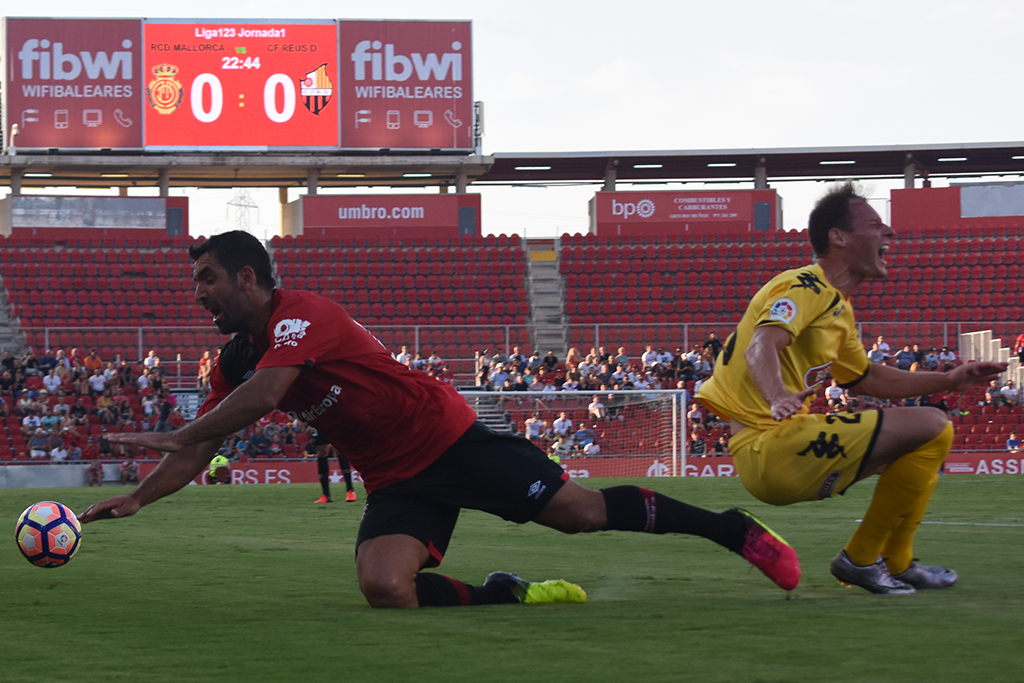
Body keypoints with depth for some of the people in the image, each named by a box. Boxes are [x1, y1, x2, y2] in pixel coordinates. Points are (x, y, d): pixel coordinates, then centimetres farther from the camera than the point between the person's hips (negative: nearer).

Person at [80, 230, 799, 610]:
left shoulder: (301, 314, -15)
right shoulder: (234, 362, 11)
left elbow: (262, 396, -30)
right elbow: (199, 452, 10)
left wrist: (173, 436, -25)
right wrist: (137, 498, -5)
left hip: (449, 440, -7)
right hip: (394, 482, 7)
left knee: (581, 511, -9)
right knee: (385, 588, -21)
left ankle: (735, 530, 6)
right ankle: (511, 594, 0)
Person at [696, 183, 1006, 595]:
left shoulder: (837, 307, 20)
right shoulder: (807, 287, -11)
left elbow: (867, 378, 31)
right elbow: (761, 347, -28)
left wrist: (949, 381, 28)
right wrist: (779, 398, -48)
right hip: (769, 448, -11)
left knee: (928, 431, 24)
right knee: (931, 429, -15)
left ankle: (897, 564, 24)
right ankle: (860, 559, -7)